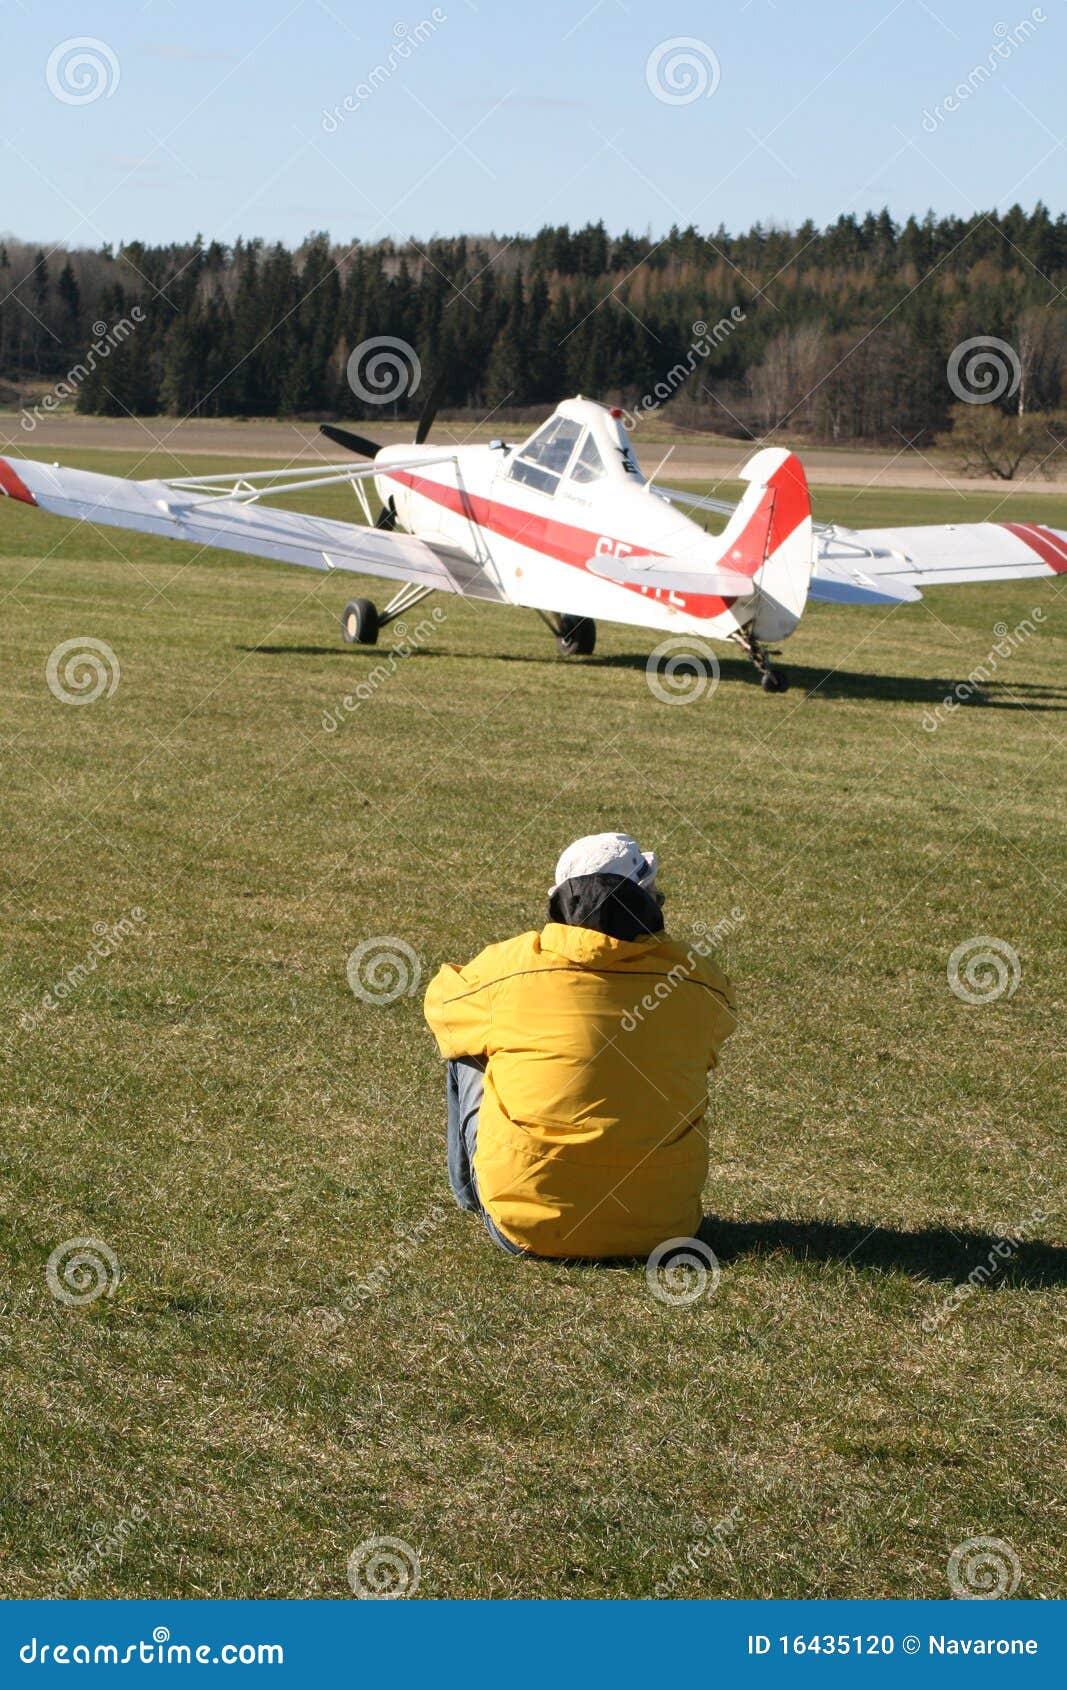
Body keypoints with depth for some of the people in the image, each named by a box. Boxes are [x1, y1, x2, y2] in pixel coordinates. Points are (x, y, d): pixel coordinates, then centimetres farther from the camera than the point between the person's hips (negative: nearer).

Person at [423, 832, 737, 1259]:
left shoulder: (509, 965, -7)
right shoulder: (699, 982, -4)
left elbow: (441, 1005, 16)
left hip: (525, 1227, -1)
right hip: (660, 1224, 2)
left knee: (469, 1053, 21)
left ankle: (475, 1198, 40)